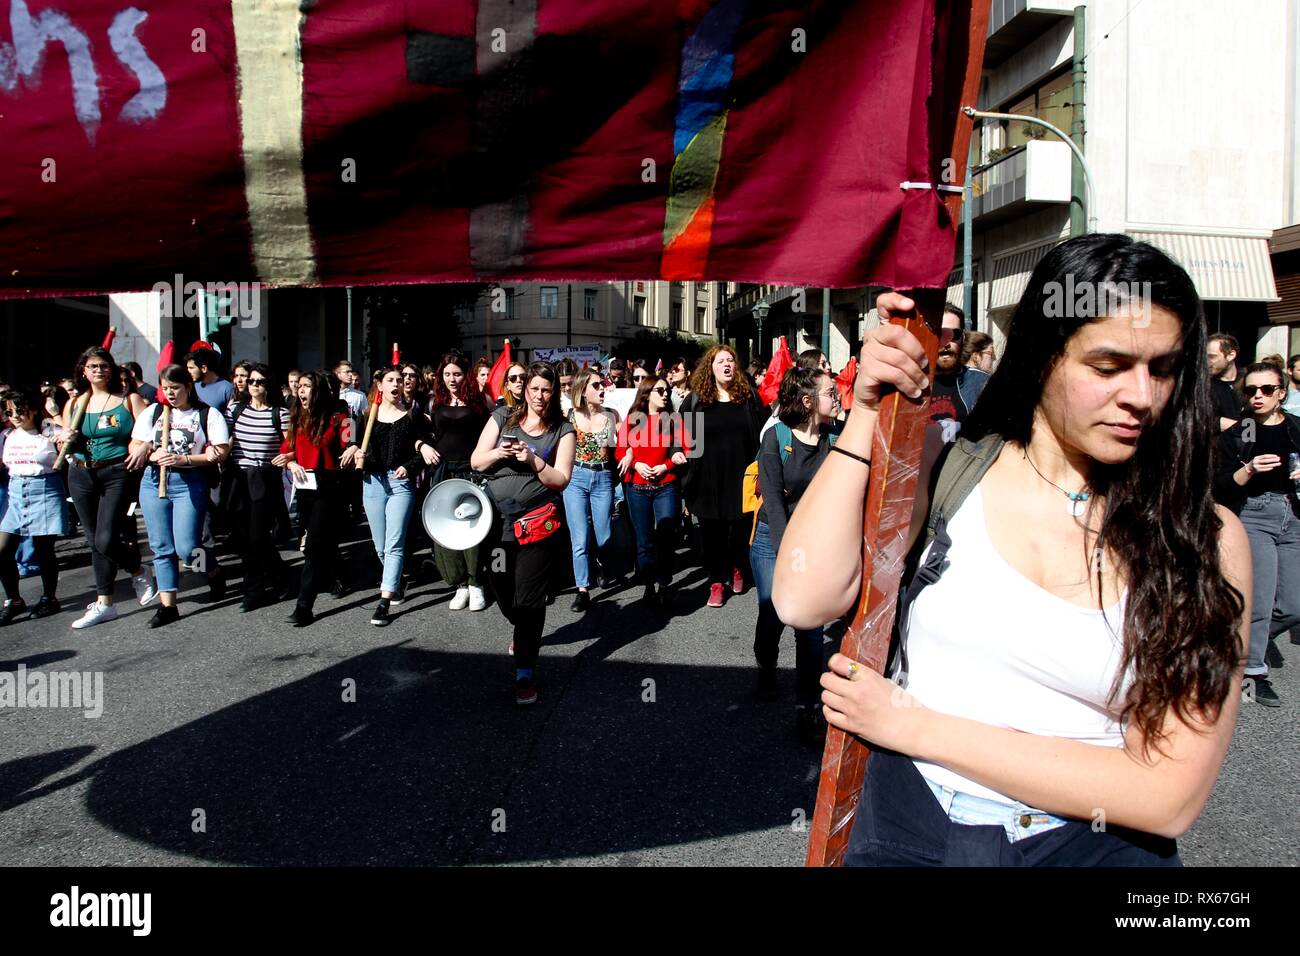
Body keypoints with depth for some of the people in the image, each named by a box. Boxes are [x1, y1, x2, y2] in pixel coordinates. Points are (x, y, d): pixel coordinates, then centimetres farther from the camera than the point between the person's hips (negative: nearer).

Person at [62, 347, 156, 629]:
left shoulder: (128, 399, 1)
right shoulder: (74, 404, 12)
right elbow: (64, 441, 18)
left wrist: (144, 446, -27)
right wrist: (66, 439, -5)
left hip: (118, 474, -5)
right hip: (82, 476, 5)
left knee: (106, 540, -14)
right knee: (94, 541, 8)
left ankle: (138, 571, 16)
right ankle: (104, 603, 17)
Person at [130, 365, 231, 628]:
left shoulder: (208, 415, 0)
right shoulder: (152, 412, 12)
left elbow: (221, 453, -7)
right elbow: (135, 447, 12)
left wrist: (184, 459, -16)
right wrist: (152, 455, -10)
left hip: (190, 482, -4)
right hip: (154, 481, 4)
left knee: (187, 547, -10)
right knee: (162, 547, 5)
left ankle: (215, 572, 22)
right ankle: (167, 605, 11)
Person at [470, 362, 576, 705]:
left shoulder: (563, 431, 1)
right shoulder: (502, 418, 8)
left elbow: (561, 480, -6)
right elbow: (476, 461, 5)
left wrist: (533, 460, -20)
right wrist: (498, 453, -14)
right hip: (497, 518, 3)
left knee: (528, 597, -6)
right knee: (502, 590, 12)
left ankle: (525, 673, 3)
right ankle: (526, 634, 45)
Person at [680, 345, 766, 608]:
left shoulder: (749, 397, 3)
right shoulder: (696, 399, 2)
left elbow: (763, 433, 4)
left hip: (741, 478, 0)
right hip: (708, 481, 0)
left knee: (740, 530, 12)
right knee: (712, 533, 5)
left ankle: (736, 569, 37)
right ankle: (716, 582, 16)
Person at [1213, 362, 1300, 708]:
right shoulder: (1235, 435, 2)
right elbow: (1220, 487, -3)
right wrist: (1248, 470, -18)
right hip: (1254, 516, -4)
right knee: (1260, 602, -11)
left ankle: (1247, 642, 26)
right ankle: (1254, 672, 2)